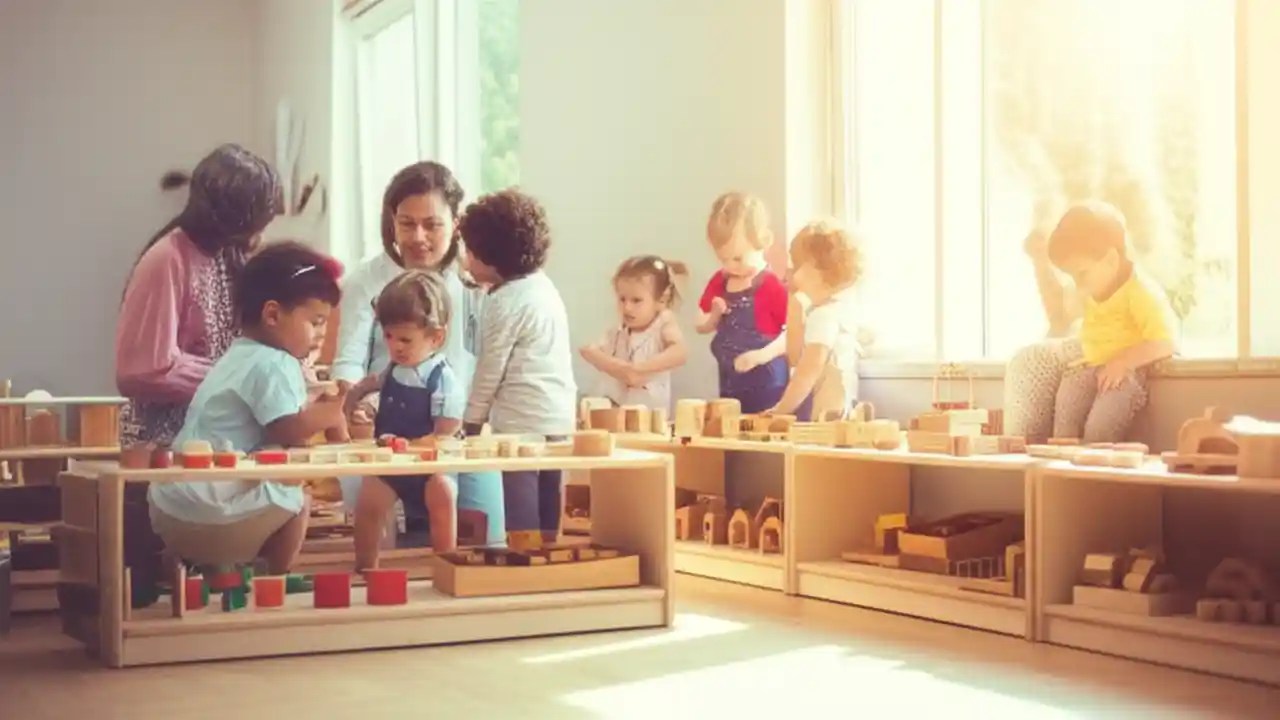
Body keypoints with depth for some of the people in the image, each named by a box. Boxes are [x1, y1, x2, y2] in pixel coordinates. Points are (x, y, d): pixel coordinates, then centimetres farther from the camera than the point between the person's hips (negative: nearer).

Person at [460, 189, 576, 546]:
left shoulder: (505, 302, -14)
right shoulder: (542, 284, 11)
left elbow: (491, 368, -9)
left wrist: (473, 419, 2)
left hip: (523, 419, -9)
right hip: (558, 415, 9)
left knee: (522, 518, -4)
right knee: (546, 511, 14)